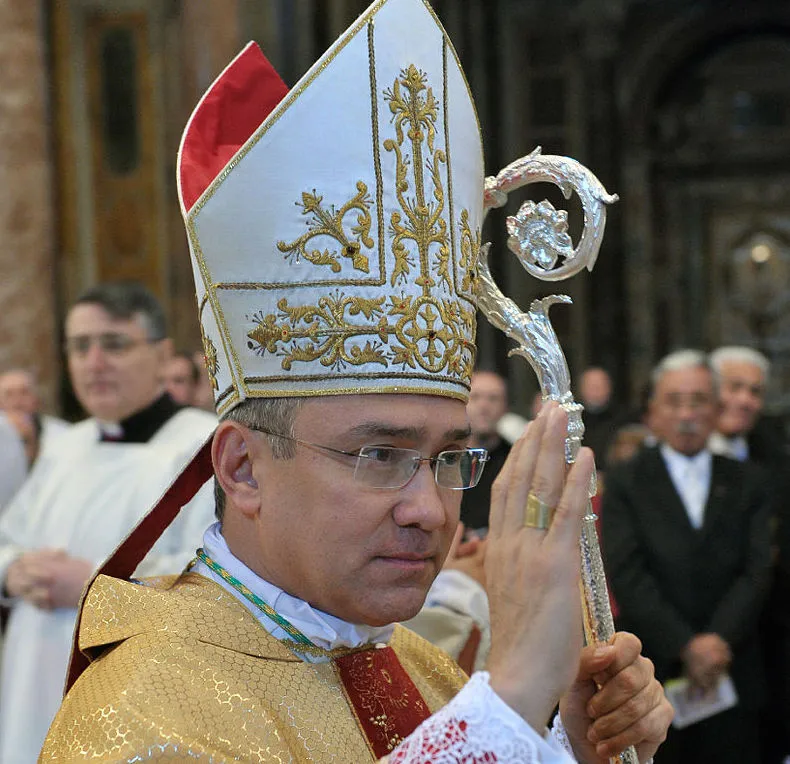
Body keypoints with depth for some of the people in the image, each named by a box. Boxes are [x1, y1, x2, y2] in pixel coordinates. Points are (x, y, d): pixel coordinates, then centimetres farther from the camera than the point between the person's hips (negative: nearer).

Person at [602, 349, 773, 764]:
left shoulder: (747, 484, 11)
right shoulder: (625, 484, 4)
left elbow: (756, 571, 2)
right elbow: (627, 577, -6)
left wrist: (718, 639, -13)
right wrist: (686, 646, -14)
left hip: (732, 676, 2)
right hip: (654, 674, -2)